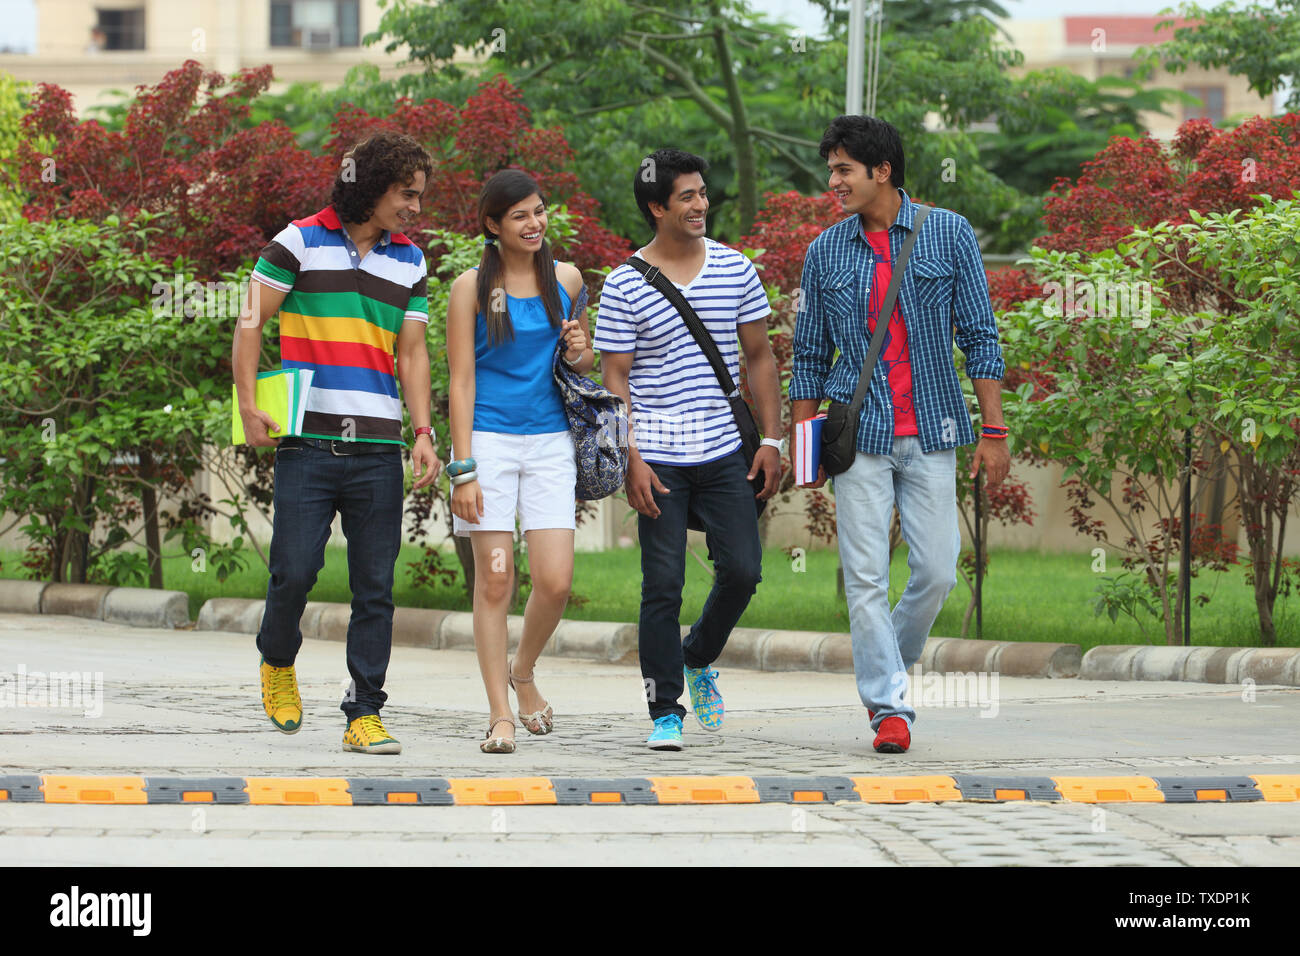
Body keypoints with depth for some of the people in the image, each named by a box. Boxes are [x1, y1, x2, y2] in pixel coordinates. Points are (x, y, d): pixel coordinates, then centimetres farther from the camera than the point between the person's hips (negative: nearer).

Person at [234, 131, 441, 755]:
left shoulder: (409, 261, 14)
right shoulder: (301, 242, 2)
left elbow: (411, 353, 14)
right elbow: (252, 322, 3)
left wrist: (423, 433, 2)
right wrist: (248, 405, -7)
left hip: (378, 450, 3)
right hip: (307, 443, -3)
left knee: (375, 589, -1)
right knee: (295, 570, -7)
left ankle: (364, 715, 3)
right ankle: (277, 662, 23)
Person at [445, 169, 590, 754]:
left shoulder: (565, 279, 9)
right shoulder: (472, 288, -2)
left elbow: (585, 368, 22)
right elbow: (461, 381, -4)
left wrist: (578, 352, -4)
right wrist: (463, 469, -10)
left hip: (549, 441, 3)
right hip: (489, 438, -3)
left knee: (555, 583, -5)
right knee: (494, 580, -3)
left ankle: (523, 672, 24)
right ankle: (499, 714, 4)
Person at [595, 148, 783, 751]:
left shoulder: (736, 270, 7)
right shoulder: (625, 286, -2)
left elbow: (759, 357, 13)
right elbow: (613, 378, -2)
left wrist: (771, 439, 5)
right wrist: (630, 460, -11)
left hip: (725, 453, 3)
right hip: (659, 461, -3)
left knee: (742, 571, -2)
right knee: (663, 586, -4)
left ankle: (698, 659, 26)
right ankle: (665, 712, 4)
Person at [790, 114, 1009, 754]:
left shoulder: (949, 235, 0)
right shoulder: (826, 252, 5)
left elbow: (979, 338, 1)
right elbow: (810, 356, 12)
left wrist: (993, 430, -4)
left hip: (931, 432, 0)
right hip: (858, 436, 1)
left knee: (936, 571, -1)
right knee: (865, 576, -5)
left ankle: (890, 664, 24)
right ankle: (889, 707, 0)